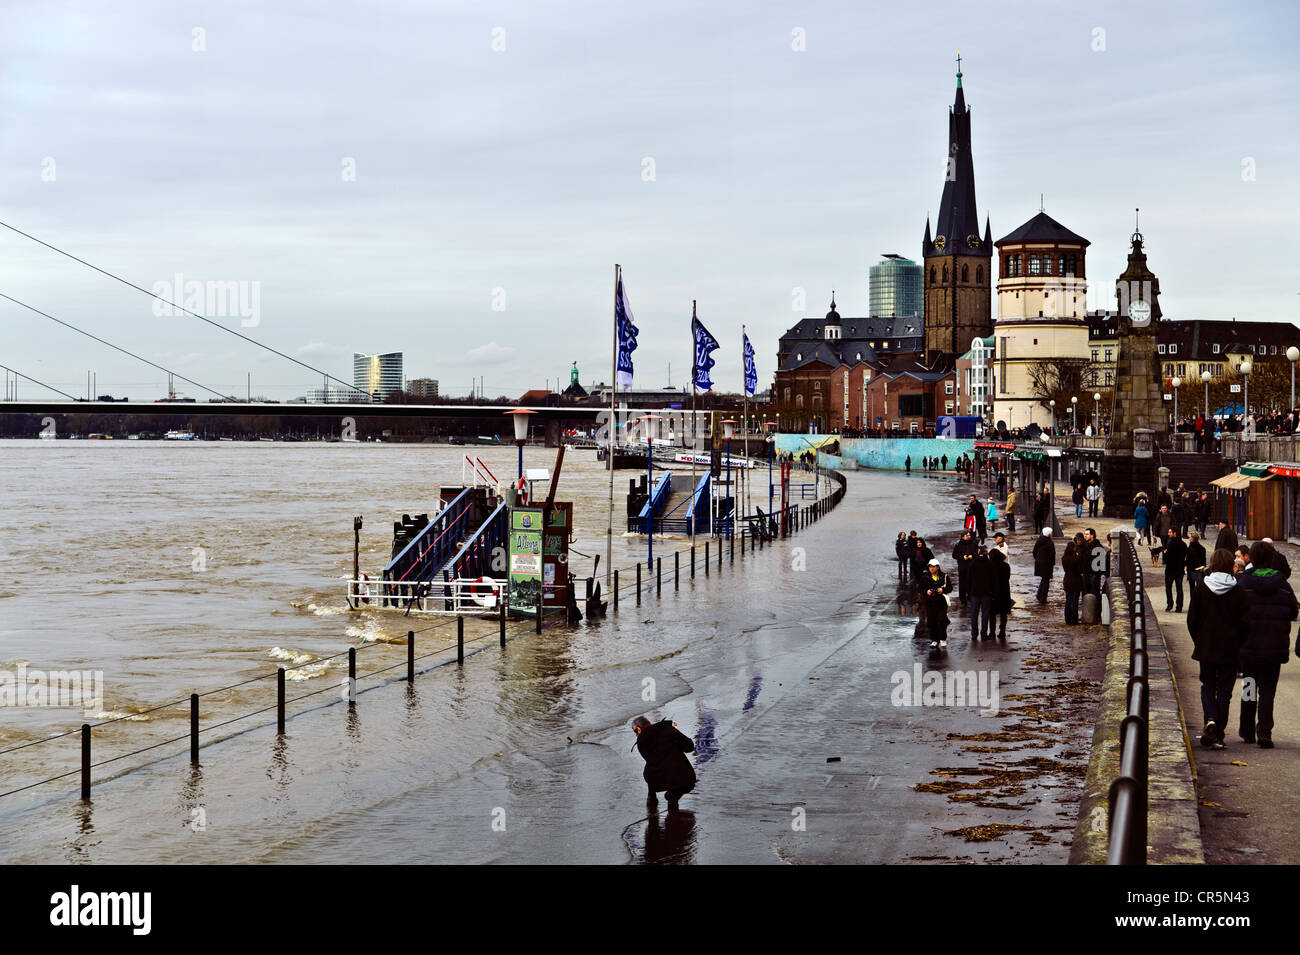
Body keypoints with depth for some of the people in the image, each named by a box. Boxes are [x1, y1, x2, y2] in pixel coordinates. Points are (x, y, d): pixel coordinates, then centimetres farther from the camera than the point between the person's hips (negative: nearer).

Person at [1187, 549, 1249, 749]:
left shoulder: (1201, 588, -5)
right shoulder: (1239, 592, -7)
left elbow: (1192, 619, -1)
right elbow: (1245, 624, -6)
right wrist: (1237, 644, 8)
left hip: (1206, 649, 1)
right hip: (1230, 650, -1)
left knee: (1207, 687, 14)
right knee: (1224, 691, 7)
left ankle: (1210, 720, -12)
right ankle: (1218, 734, 6)